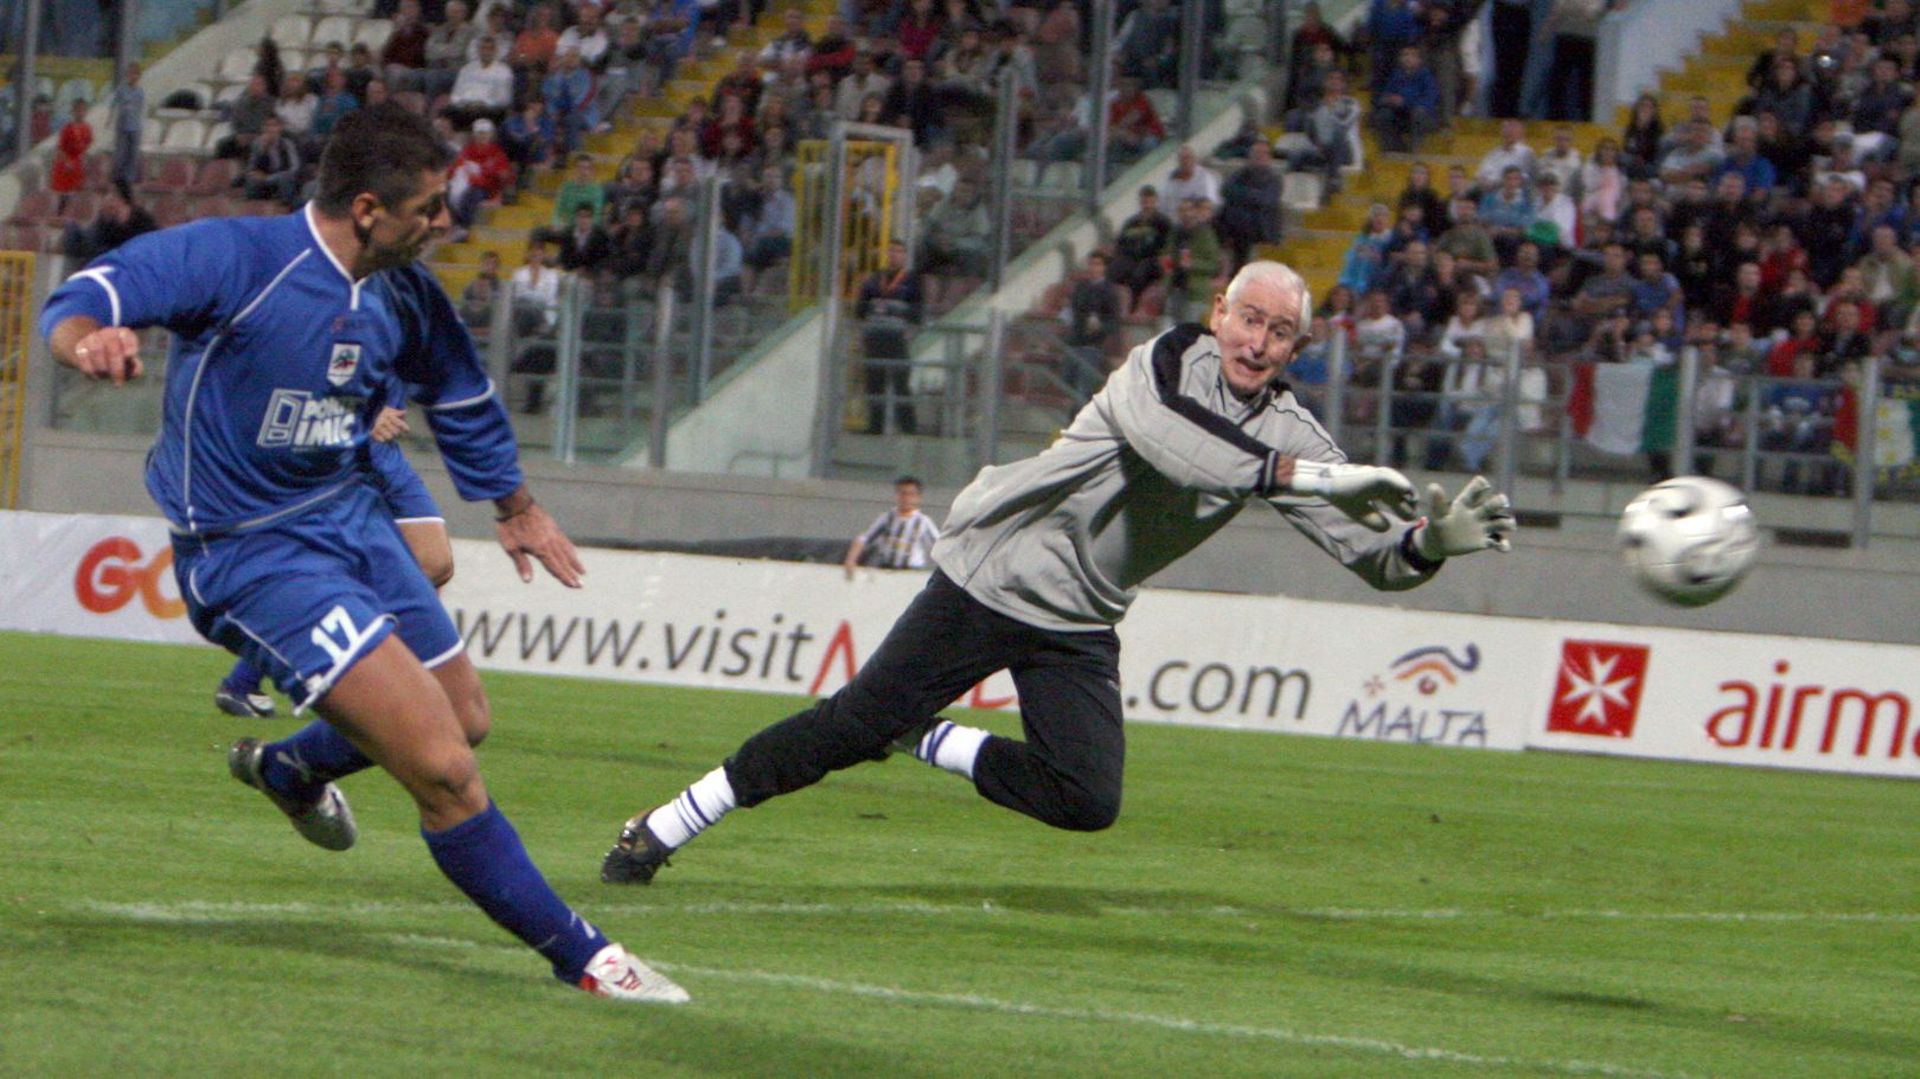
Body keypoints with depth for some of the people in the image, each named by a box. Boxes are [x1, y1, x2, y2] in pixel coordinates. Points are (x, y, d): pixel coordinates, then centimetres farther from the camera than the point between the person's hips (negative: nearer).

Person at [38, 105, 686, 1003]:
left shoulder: (404, 296, 0)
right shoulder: (234, 258, -21)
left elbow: (461, 394, 20)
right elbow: (82, 300, -28)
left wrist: (514, 505, 34)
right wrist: (88, 339, -52)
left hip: (349, 520, 8)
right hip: (249, 552, -8)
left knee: (464, 719, 22)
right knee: (443, 768, -15)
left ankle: (287, 768, 51)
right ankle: (582, 959, -2)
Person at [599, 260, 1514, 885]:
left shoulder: (1286, 435, -2)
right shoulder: (1166, 368, -17)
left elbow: (1372, 554, -8)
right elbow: (1175, 445, -41)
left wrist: (1430, 542, -31)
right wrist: (1312, 478, -50)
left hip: (1079, 626, 5)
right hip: (992, 574, -5)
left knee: (1085, 801, -14)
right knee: (854, 726, -8)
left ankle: (929, 745, 12)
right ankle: (663, 830, 5)